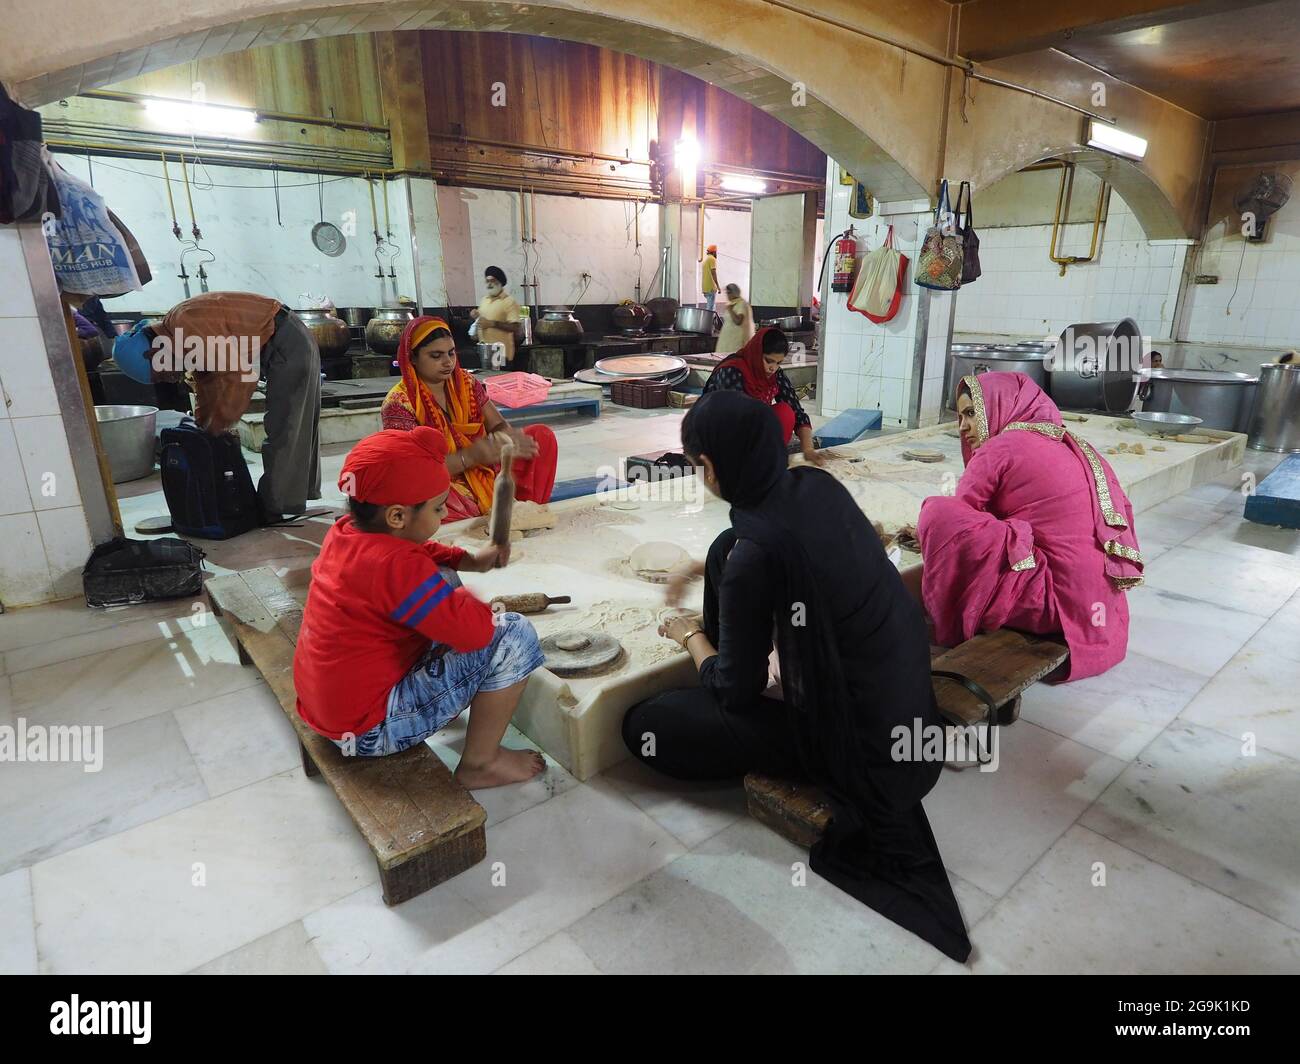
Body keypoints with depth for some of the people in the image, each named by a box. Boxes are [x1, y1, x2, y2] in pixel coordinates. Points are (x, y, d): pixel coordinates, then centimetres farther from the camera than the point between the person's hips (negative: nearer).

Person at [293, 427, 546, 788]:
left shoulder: (345, 531, -1)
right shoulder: (396, 567, -29)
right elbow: (474, 631, -29)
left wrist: (471, 561, 4)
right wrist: (469, 600, -7)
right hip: (370, 730, -9)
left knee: (444, 577, 14)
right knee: (515, 635, -15)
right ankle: (481, 763, -1)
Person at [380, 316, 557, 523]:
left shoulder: (467, 383, 4)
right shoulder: (398, 404, -14)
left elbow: (499, 425, 3)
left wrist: (507, 437, -22)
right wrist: (469, 456, -33)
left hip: (487, 474, 6)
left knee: (542, 436, -3)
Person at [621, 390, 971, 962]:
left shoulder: (752, 554, -28)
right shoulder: (818, 485, -6)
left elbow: (737, 693, -14)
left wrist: (692, 635, 5)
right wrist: (710, 569, 26)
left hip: (856, 739, -8)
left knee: (643, 727, 0)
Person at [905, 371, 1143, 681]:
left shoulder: (1000, 448, -5)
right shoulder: (1075, 446, 17)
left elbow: (951, 523, -4)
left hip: (1057, 601, -9)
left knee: (939, 513, -14)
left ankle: (958, 625, 0)